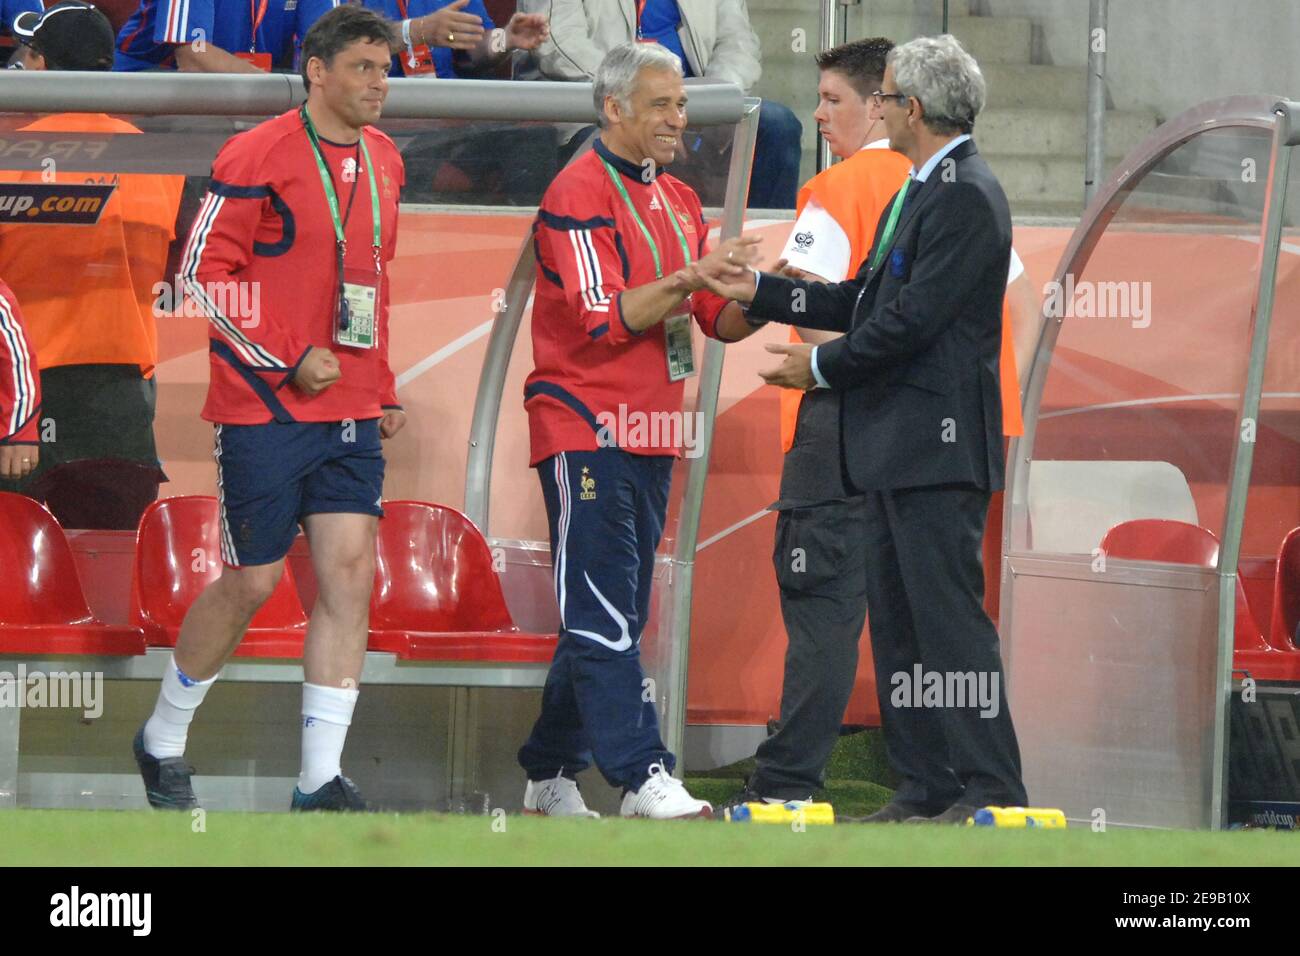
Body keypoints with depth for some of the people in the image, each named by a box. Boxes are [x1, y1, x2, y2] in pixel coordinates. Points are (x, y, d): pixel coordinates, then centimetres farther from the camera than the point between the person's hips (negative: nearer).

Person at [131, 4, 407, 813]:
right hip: (266, 409, -6)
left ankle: (322, 779, -4)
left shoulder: (383, 162, 12)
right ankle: (163, 740, 22)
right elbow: (202, 274, -11)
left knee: (350, 572, -5)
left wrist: (384, 389, 17)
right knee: (253, 582, 0)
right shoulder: (259, 157, -10)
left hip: (352, 413, 6)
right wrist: (291, 359, -15)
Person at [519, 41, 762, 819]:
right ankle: (643, 777, -18)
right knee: (603, 615, -11)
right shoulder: (578, 196, -10)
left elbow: (719, 320, 15)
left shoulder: (679, 201, 16)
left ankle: (552, 775, 18)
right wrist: (688, 279, -24)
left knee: (613, 620, 10)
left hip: (652, 438, 9)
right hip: (586, 429, -9)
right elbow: (603, 320, -17)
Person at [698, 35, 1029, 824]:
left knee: (949, 615, -11)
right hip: (892, 447, 11)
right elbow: (867, 300, 20)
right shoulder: (919, 193, 18)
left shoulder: (969, 198, -15)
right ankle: (926, 789, 13)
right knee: (896, 622, 10)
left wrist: (822, 367, -7)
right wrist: (755, 291, 20)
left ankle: (991, 789, -11)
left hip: (939, 445, -11)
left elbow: (913, 317, -20)